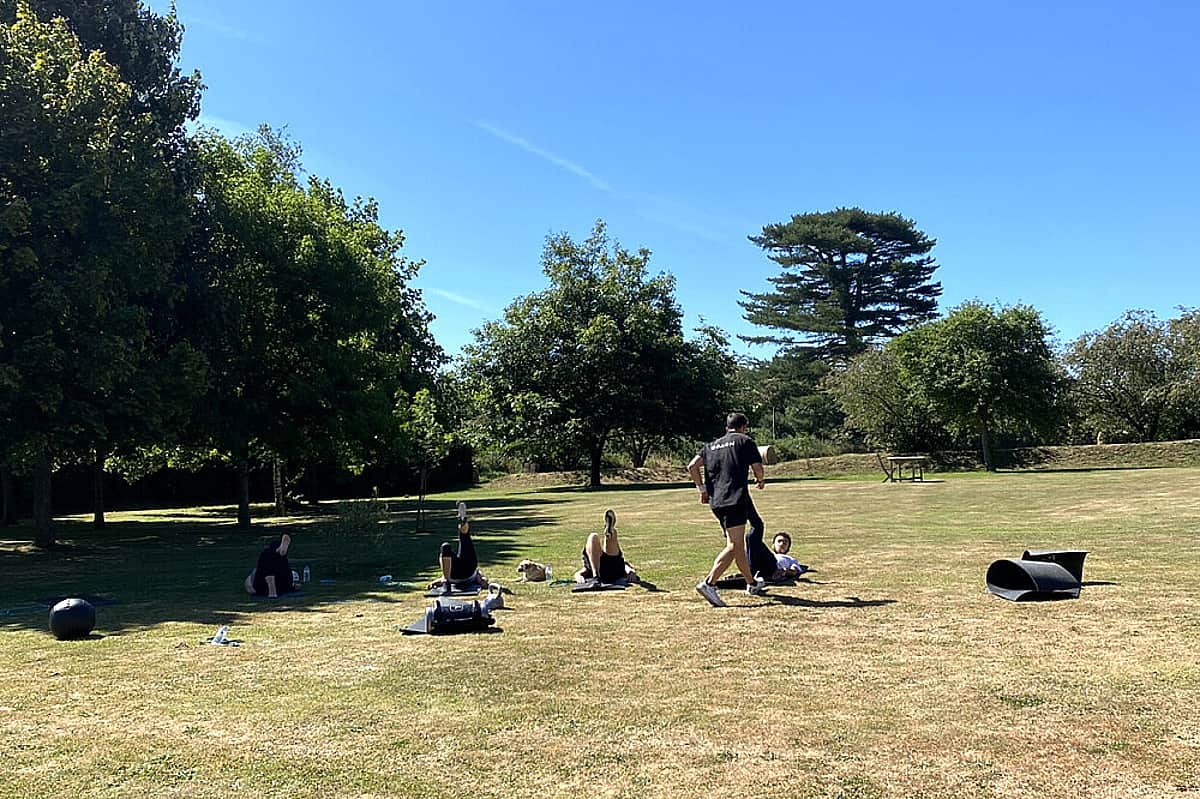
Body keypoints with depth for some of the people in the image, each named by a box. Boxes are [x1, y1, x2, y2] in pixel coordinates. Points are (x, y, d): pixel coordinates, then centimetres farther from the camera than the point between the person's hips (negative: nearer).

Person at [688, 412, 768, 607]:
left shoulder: (712, 445, 20)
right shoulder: (745, 441, 7)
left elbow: (692, 466, 8)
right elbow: (758, 468, 2)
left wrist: (703, 489, 15)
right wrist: (760, 480, 24)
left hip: (716, 501, 7)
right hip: (736, 498, -7)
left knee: (736, 544, 18)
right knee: (734, 545, -12)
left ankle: (752, 583, 32)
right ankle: (709, 583, -27)